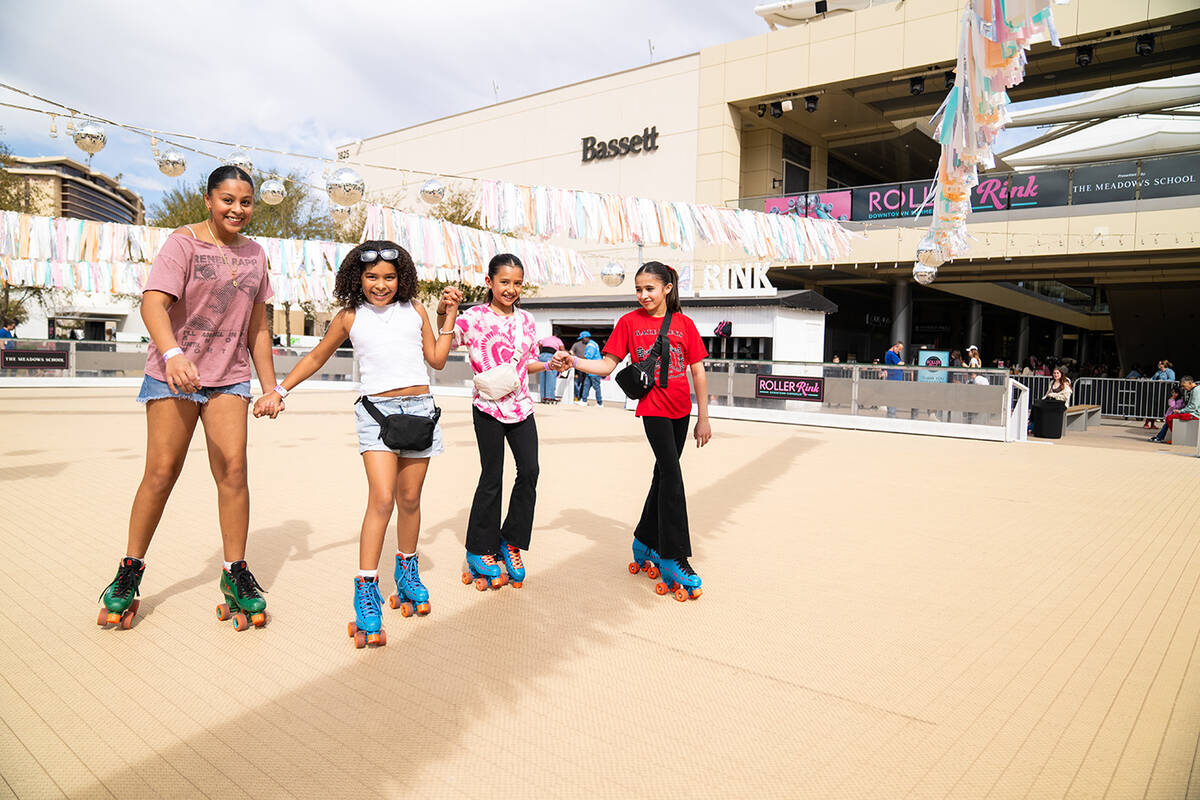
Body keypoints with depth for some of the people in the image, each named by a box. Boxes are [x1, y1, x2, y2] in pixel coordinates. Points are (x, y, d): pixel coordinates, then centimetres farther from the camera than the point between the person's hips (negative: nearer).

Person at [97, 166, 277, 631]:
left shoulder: (254, 255, 13)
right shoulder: (184, 242, -4)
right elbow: (153, 303, -17)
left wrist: (271, 386, 12)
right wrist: (172, 354, -35)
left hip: (229, 377, 4)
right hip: (173, 374, -3)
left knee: (232, 467, -8)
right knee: (162, 471, -3)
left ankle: (236, 574, 2)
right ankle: (130, 570, 16)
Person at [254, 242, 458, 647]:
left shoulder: (415, 310, 11)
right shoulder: (349, 317, 8)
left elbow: (437, 360, 12)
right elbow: (316, 357, 19)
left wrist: (449, 316, 8)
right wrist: (279, 390, 15)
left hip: (419, 408, 2)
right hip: (376, 410, -2)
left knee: (409, 499, 10)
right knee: (381, 499, -16)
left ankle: (407, 575, 29)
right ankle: (366, 595, -10)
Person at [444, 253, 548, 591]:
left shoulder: (525, 319, 11)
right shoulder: (475, 317, -5)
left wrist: (552, 364, 4)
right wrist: (443, 311, -33)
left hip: (520, 406, 5)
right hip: (488, 407, -5)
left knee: (529, 470, -2)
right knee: (492, 477, 3)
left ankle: (511, 541, 18)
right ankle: (480, 552, 19)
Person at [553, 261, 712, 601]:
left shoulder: (684, 323, 2)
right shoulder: (629, 322, 0)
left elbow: (698, 372, 4)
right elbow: (607, 366, -1)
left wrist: (703, 418, 3)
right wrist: (574, 361, -18)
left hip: (681, 409, 3)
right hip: (653, 407, -3)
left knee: (665, 474, 11)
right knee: (672, 475, -12)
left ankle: (645, 542, 28)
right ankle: (674, 559, -7)